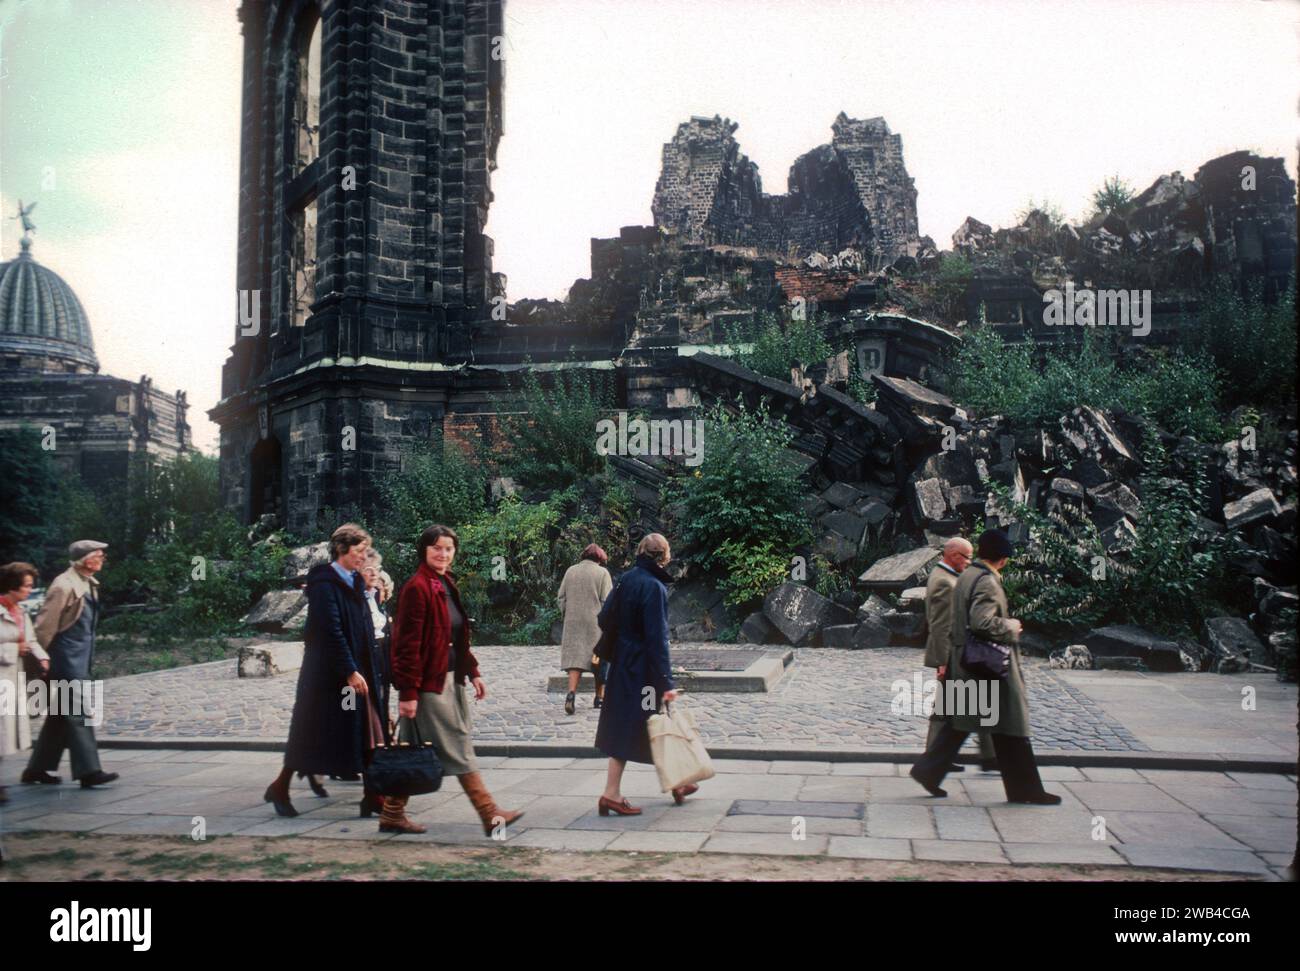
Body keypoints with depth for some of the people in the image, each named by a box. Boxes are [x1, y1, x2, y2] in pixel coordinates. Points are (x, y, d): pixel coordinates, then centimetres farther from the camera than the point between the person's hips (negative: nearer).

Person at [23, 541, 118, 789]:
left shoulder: (89, 584, 13)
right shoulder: (64, 585, -15)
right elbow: (45, 624, -14)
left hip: (81, 658, 9)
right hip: (67, 659, -9)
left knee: (60, 716, 14)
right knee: (79, 713, -10)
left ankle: (37, 769, 23)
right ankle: (88, 771, -10)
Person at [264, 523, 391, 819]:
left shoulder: (355, 582, 11)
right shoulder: (325, 583, -14)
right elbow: (331, 631, -20)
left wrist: (374, 670, 11)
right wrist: (350, 671, -21)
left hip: (358, 671, 8)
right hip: (328, 673, -8)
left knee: (368, 734, 3)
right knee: (314, 732, 2)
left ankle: (373, 796, 5)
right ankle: (280, 788, 20)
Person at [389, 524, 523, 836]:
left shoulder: (447, 586, 14)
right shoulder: (417, 588, -14)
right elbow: (407, 644, -17)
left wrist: (473, 672, 15)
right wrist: (408, 691, -19)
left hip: (451, 679, 9)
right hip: (429, 683, -9)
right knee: (459, 749, -4)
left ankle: (393, 814, 20)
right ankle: (490, 815, 1)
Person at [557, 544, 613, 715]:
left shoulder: (570, 571, 8)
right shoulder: (602, 573, -3)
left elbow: (561, 597, 8)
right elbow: (607, 600, -8)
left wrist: (566, 615, 17)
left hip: (573, 623, 3)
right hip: (596, 623, -2)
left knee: (575, 657, 1)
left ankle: (571, 693, -19)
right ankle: (600, 697, 19)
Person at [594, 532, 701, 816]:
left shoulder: (627, 579, 5)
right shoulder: (654, 587, -18)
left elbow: (606, 616, 11)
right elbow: (657, 637, -21)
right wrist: (666, 682, -20)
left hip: (622, 663, 8)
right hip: (642, 669, -8)